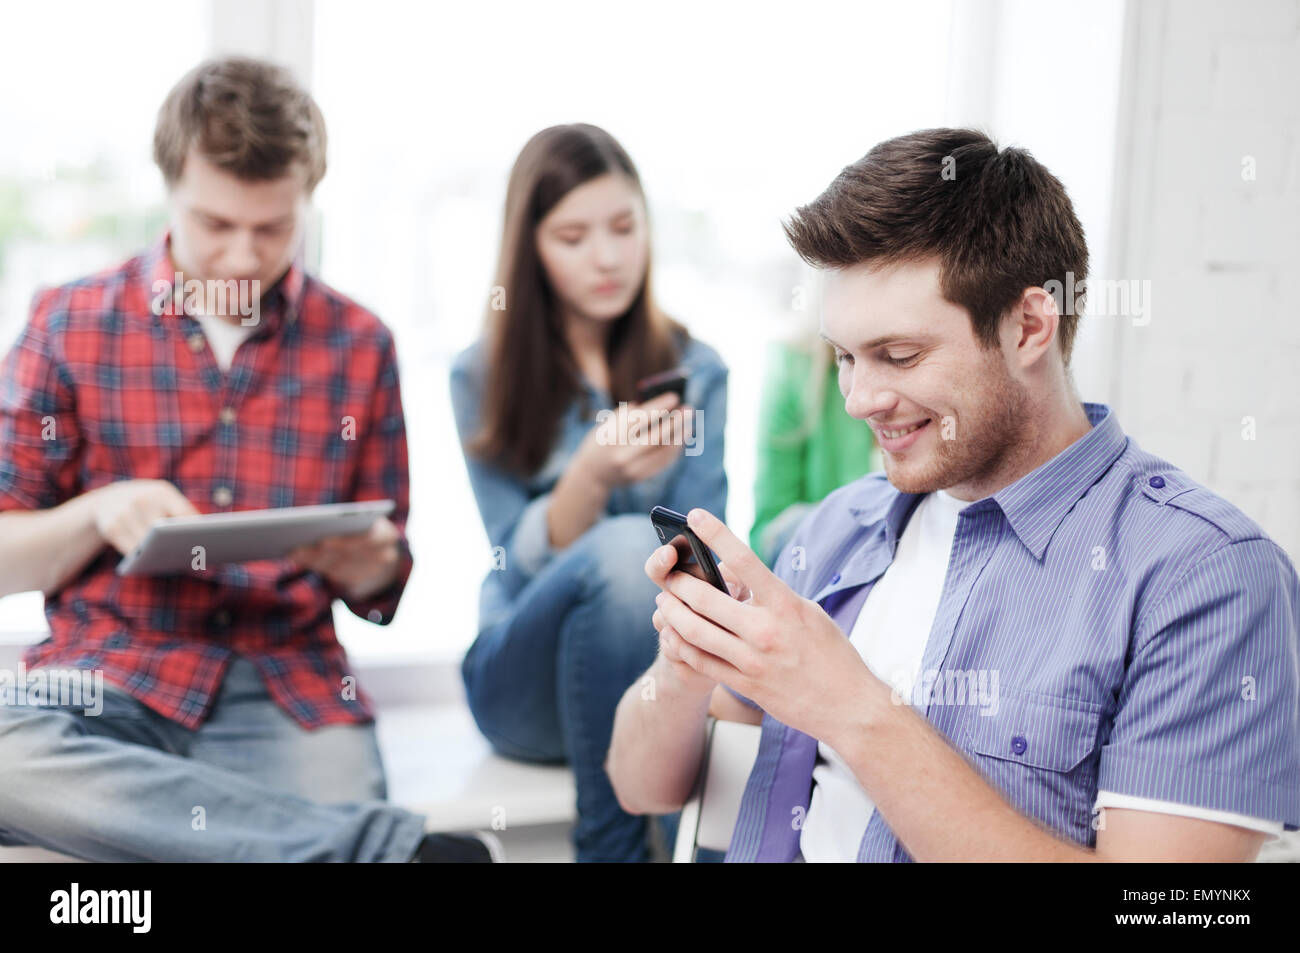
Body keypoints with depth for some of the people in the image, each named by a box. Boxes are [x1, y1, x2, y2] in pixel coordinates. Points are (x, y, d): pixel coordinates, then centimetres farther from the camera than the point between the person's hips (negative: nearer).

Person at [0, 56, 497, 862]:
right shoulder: (72, 323, 6)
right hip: (110, 675, 2)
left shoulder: (359, 344, 8)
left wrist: (365, 565, -10)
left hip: (292, 688, -1)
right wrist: (95, 513, -13)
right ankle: (404, 847, -30)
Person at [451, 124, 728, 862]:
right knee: (625, 547, -33)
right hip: (524, 676, -1)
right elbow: (523, 563, -7)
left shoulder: (696, 370, 7)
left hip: (657, 662, 2)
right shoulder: (482, 378, 2)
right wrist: (594, 474, -27)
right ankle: (611, 849, -24)